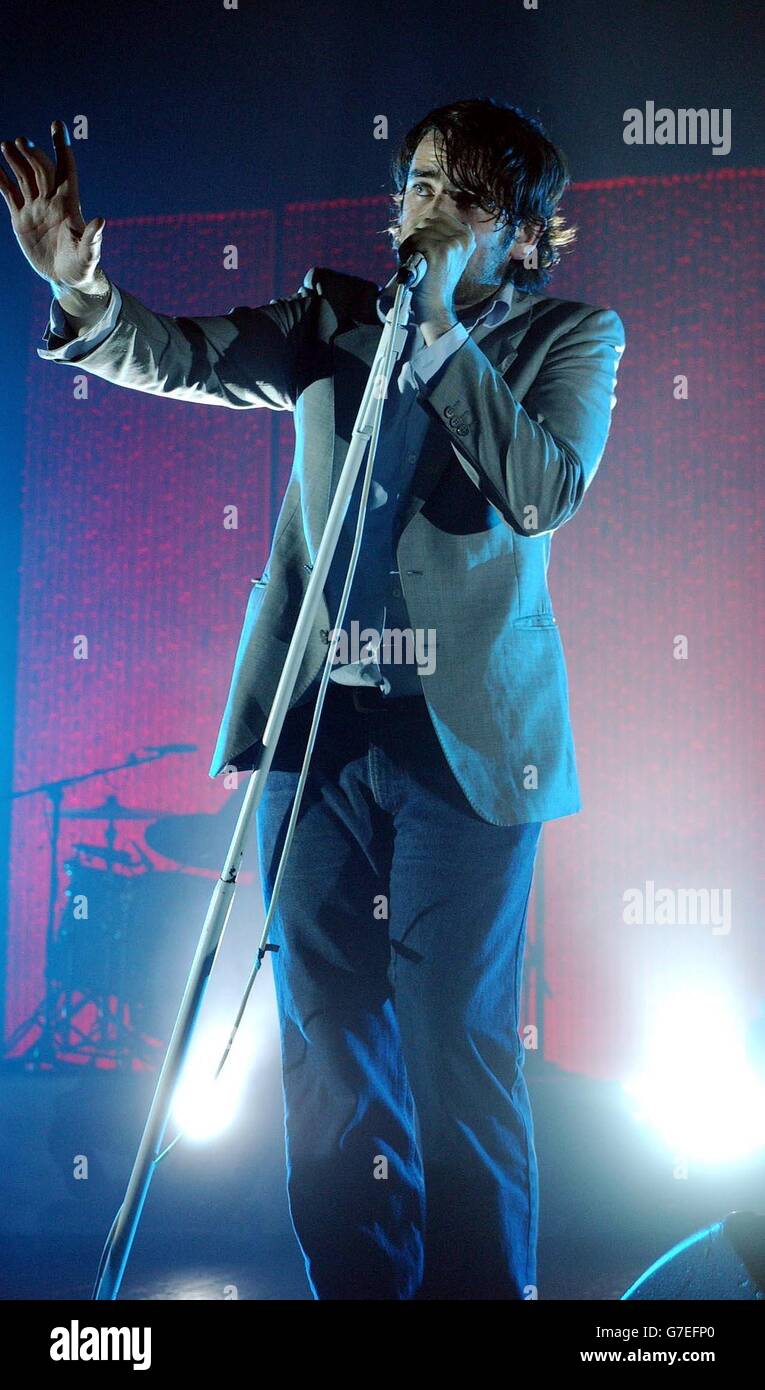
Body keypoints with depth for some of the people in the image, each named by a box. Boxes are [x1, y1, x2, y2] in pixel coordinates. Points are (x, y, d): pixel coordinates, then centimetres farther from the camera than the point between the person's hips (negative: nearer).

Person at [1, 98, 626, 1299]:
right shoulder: (337, 317, 11)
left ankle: (481, 1285, 19)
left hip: (466, 737, -3)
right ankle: (358, 1281, 26)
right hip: (318, 719, 3)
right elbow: (190, 359, 0)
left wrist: (440, 332, -12)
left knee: (458, 1043, 0)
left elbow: (545, 493, -13)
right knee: (326, 1039, 10)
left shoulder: (572, 338, 4)